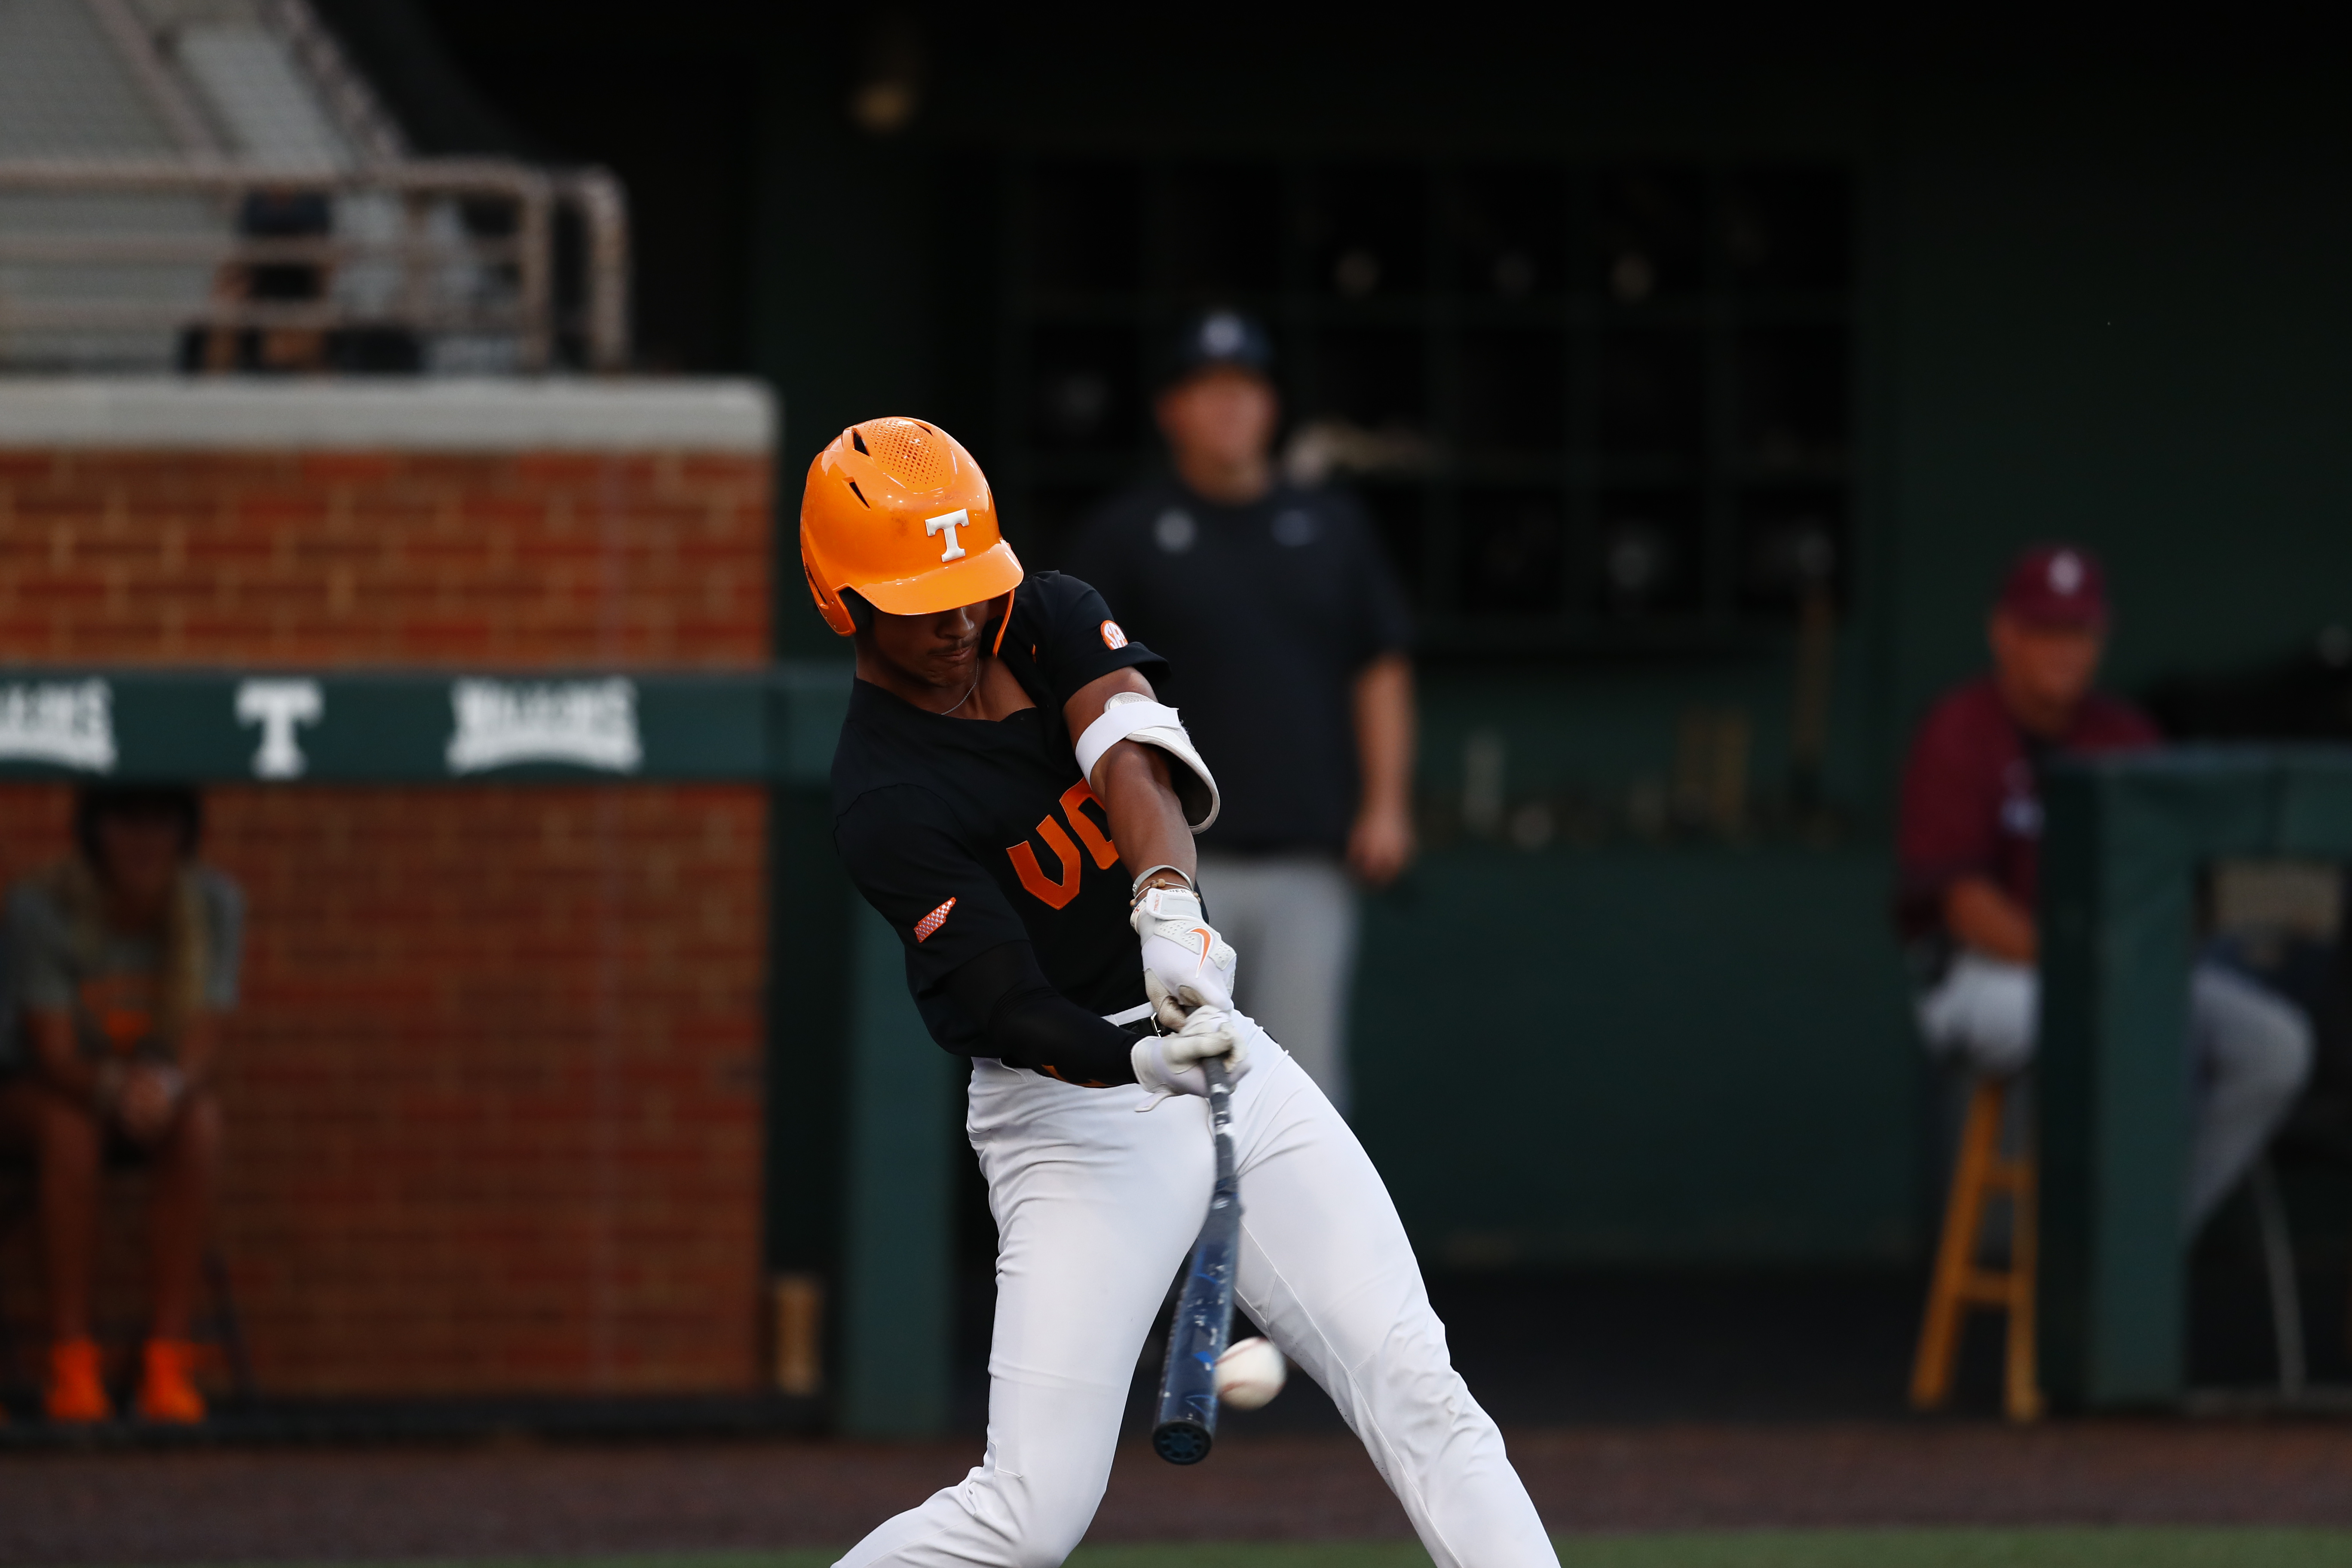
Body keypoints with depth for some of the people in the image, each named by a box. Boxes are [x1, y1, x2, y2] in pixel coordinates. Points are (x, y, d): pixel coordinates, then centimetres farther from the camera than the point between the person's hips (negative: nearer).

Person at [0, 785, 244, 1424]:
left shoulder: (214, 904, -17)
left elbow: (203, 1045, -20)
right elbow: (52, 1052, -25)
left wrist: (169, 1086, -44)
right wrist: (113, 1088, -47)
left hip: (167, 1089, 2)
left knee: (199, 1124, -32)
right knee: (71, 1129, -37)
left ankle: (167, 1363, -32)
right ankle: (71, 1362, -32)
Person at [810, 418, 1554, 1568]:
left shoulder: (1049, 620, 3)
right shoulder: (885, 801, -14)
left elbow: (1133, 747, -18)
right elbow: (1002, 1009, -22)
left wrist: (1167, 899, -38)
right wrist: (1141, 1065, -42)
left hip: (1213, 1050, 6)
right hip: (1073, 1117, -6)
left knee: (1414, 1387, -7)